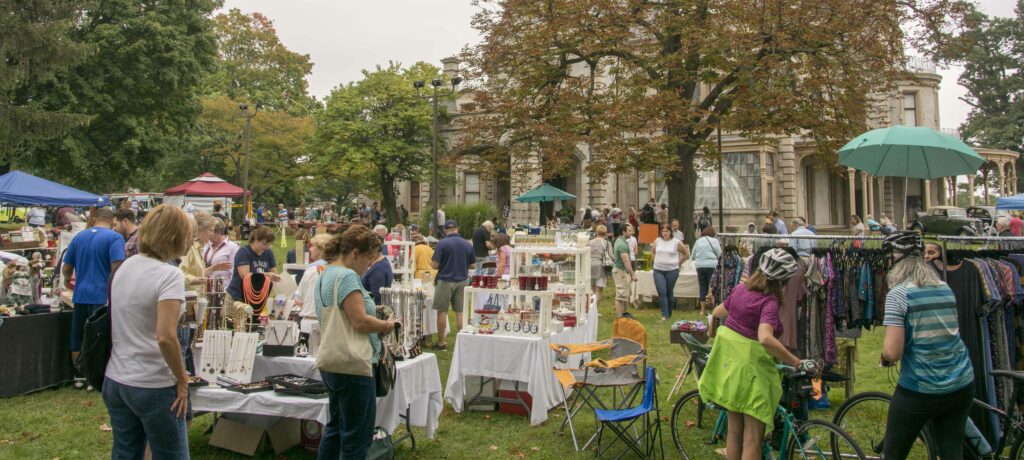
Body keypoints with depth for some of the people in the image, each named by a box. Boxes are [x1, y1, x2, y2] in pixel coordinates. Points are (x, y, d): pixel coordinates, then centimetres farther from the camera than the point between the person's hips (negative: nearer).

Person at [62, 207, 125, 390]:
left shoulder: (79, 236, 9)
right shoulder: (114, 238, -8)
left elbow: (66, 268, 15)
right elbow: (117, 268, -20)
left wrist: (68, 280, 36)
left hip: (80, 295, 5)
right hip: (102, 296, -5)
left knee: (78, 340, 15)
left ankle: (79, 377, 25)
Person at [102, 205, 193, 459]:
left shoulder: (125, 267, 5)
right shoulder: (169, 275, -18)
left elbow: (120, 324, 14)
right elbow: (165, 337, -25)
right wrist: (182, 380, -14)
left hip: (114, 381, 7)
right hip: (152, 386, -7)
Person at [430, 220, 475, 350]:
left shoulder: (442, 243, -11)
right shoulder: (468, 245, 0)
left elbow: (434, 265, -12)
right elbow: (473, 265, 7)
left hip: (445, 281, -3)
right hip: (462, 281, 3)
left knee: (442, 312, 7)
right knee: (460, 312, 9)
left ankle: (441, 342, 13)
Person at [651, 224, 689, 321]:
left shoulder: (676, 242, -3)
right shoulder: (657, 241, 5)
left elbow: (686, 253, 6)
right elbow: (652, 252, 21)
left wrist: (678, 263, 4)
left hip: (672, 270, -2)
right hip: (658, 270, 2)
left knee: (669, 293, 7)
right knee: (661, 292, -7)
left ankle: (669, 314, 20)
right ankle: (664, 315, -6)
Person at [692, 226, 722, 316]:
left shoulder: (698, 241, 7)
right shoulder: (714, 240, -2)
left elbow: (692, 256, 9)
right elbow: (719, 254, -2)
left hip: (700, 266, 3)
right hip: (712, 265, -3)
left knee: (702, 287, 8)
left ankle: (703, 310, 11)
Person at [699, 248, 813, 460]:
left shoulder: (741, 289, 3)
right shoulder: (769, 302, -19)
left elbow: (716, 312, 19)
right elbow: (765, 338, -36)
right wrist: (798, 363, -30)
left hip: (729, 361, 7)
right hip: (750, 367, -7)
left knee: (734, 430, 20)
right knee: (752, 437, 3)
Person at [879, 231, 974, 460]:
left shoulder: (898, 294, -14)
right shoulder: (946, 288, 5)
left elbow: (892, 352, -20)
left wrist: (884, 356, 2)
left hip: (918, 391, -6)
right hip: (962, 387, 6)